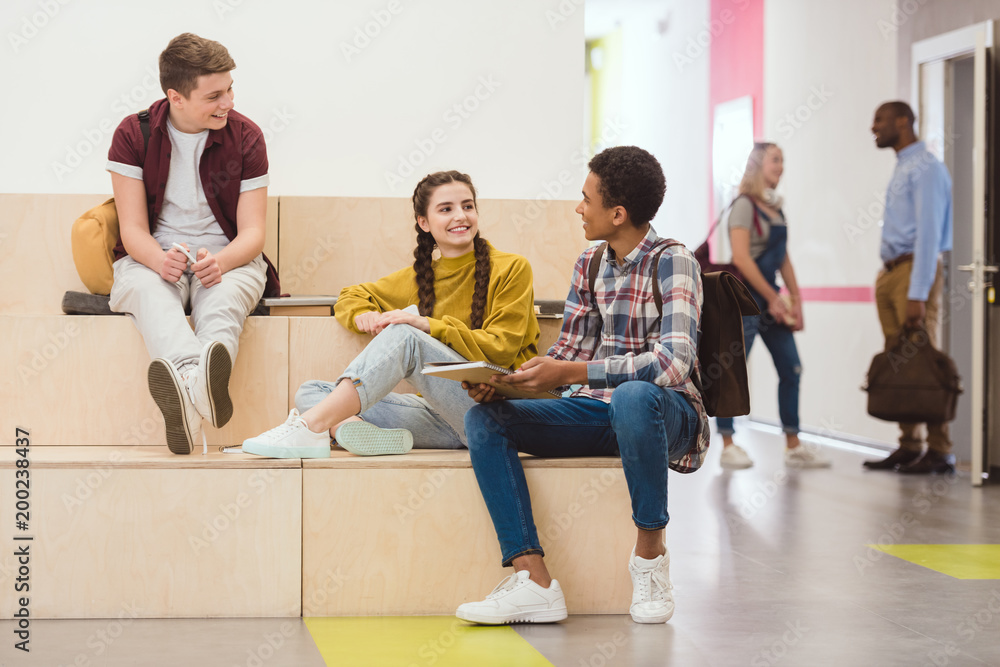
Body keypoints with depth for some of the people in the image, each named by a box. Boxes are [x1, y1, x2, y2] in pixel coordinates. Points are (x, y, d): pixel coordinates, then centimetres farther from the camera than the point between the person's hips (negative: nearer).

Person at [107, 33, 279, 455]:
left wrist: (219, 261, -26)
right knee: (147, 288, -38)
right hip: (152, 258, -1)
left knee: (224, 294, -36)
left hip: (226, 260, 1)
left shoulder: (246, 136, 1)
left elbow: (252, 232, -2)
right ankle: (192, 379, -69)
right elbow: (133, 228, -5)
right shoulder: (133, 135, -1)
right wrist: (160, 260, -30)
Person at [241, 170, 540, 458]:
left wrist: (429, 326, -17)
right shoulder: (420, 276, 17)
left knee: (403, 335, -29)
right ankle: (355, 429, -43)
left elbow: (501, 349, -5)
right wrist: (364, 316, 1)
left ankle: (310, 429, -38)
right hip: (439, 413, 6)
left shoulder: (511, 269, 3)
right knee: (310, 392, -8)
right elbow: (351, 296, 27)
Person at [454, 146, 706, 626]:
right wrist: (500, 382, -8)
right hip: (596, 412, 7)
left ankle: (650, 551, -20)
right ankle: (534, 581, -24)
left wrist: (571, 374, -33)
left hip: (664, 412, -7)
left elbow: (674, 363, -27)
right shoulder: (589, 265, 10)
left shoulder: (673, 263, -13)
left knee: (632, 396, -42)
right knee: (482, 419, -13)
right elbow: (567, 353, 11)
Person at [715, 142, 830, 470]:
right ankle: (728, 446, 0)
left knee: (791, 369, 6)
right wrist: (774, 299, -15)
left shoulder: (775, 208, 15)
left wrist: (795, 301, 8)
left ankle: (793, 446, 11)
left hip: (770, 298, 9)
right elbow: (741, 258, -16)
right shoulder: (744, 204, -9)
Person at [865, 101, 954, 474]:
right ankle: (909, 447, 10)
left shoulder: (925, 169, -10)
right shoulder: (900, 170, 18)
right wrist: (888, 278, 10)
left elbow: (928, 233, -17)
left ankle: (939, 451, -5)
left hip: (916, 269, -9)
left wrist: (918, 294, -21)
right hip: (890, 271, 9)